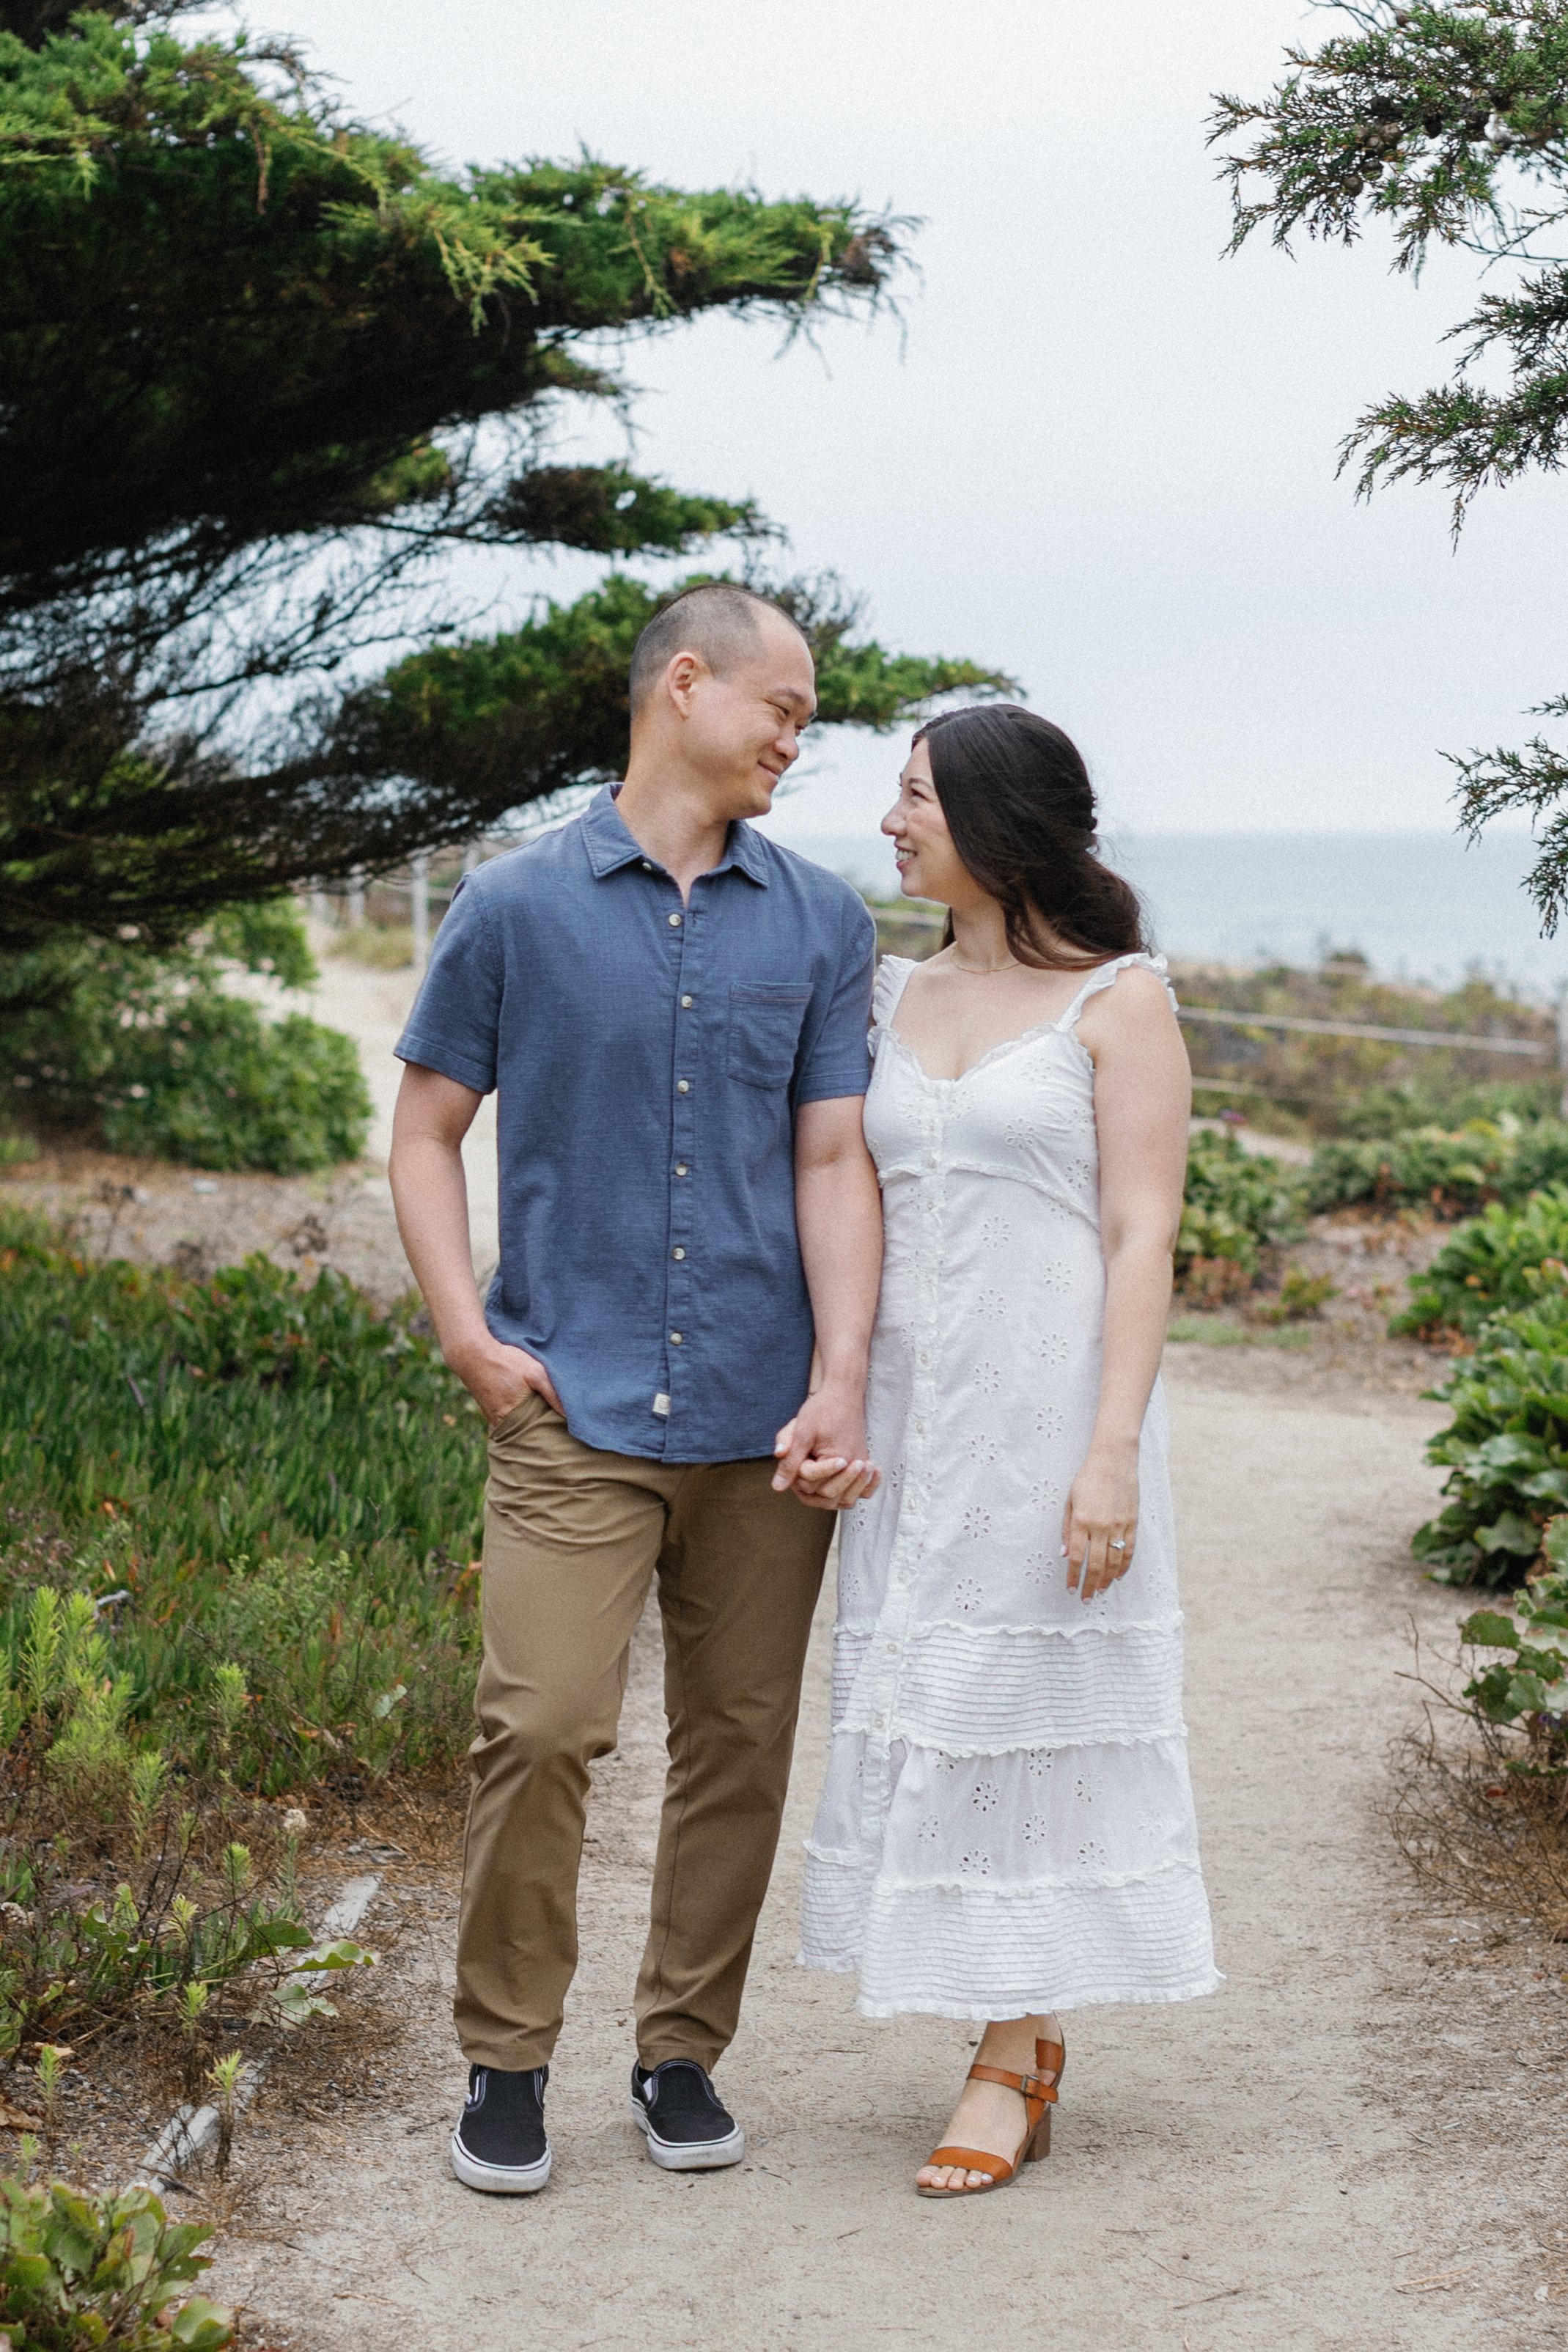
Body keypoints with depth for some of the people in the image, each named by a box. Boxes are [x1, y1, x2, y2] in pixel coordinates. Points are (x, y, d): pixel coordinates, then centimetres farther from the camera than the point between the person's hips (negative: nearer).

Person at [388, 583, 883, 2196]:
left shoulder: (821, 924, 9)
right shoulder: (517, 907, 3)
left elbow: (835, 1166, 4)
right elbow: (424, 1134, 7)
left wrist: (840, 1382, -7)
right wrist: (469, 1338, -4)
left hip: (763, 1423, 3)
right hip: (574, 1405, -3)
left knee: (740, 1741, 7)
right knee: (539, 1729, -10)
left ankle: (683, 2049, 22)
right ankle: (504, 2059, 7)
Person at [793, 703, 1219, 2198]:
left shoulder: (1120, 1001, -4)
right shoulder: (892, 999, 13)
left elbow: (1142, 1238, -9)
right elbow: (850, 1212, 14)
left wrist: (1112, 1449, -17)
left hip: (1048, 1413, -6)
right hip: (909, 1415, 6)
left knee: (1026, 1714, -1)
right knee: (920, 1716, 8)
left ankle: (1006, 2064, 8)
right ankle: (1027, 2040, 21)